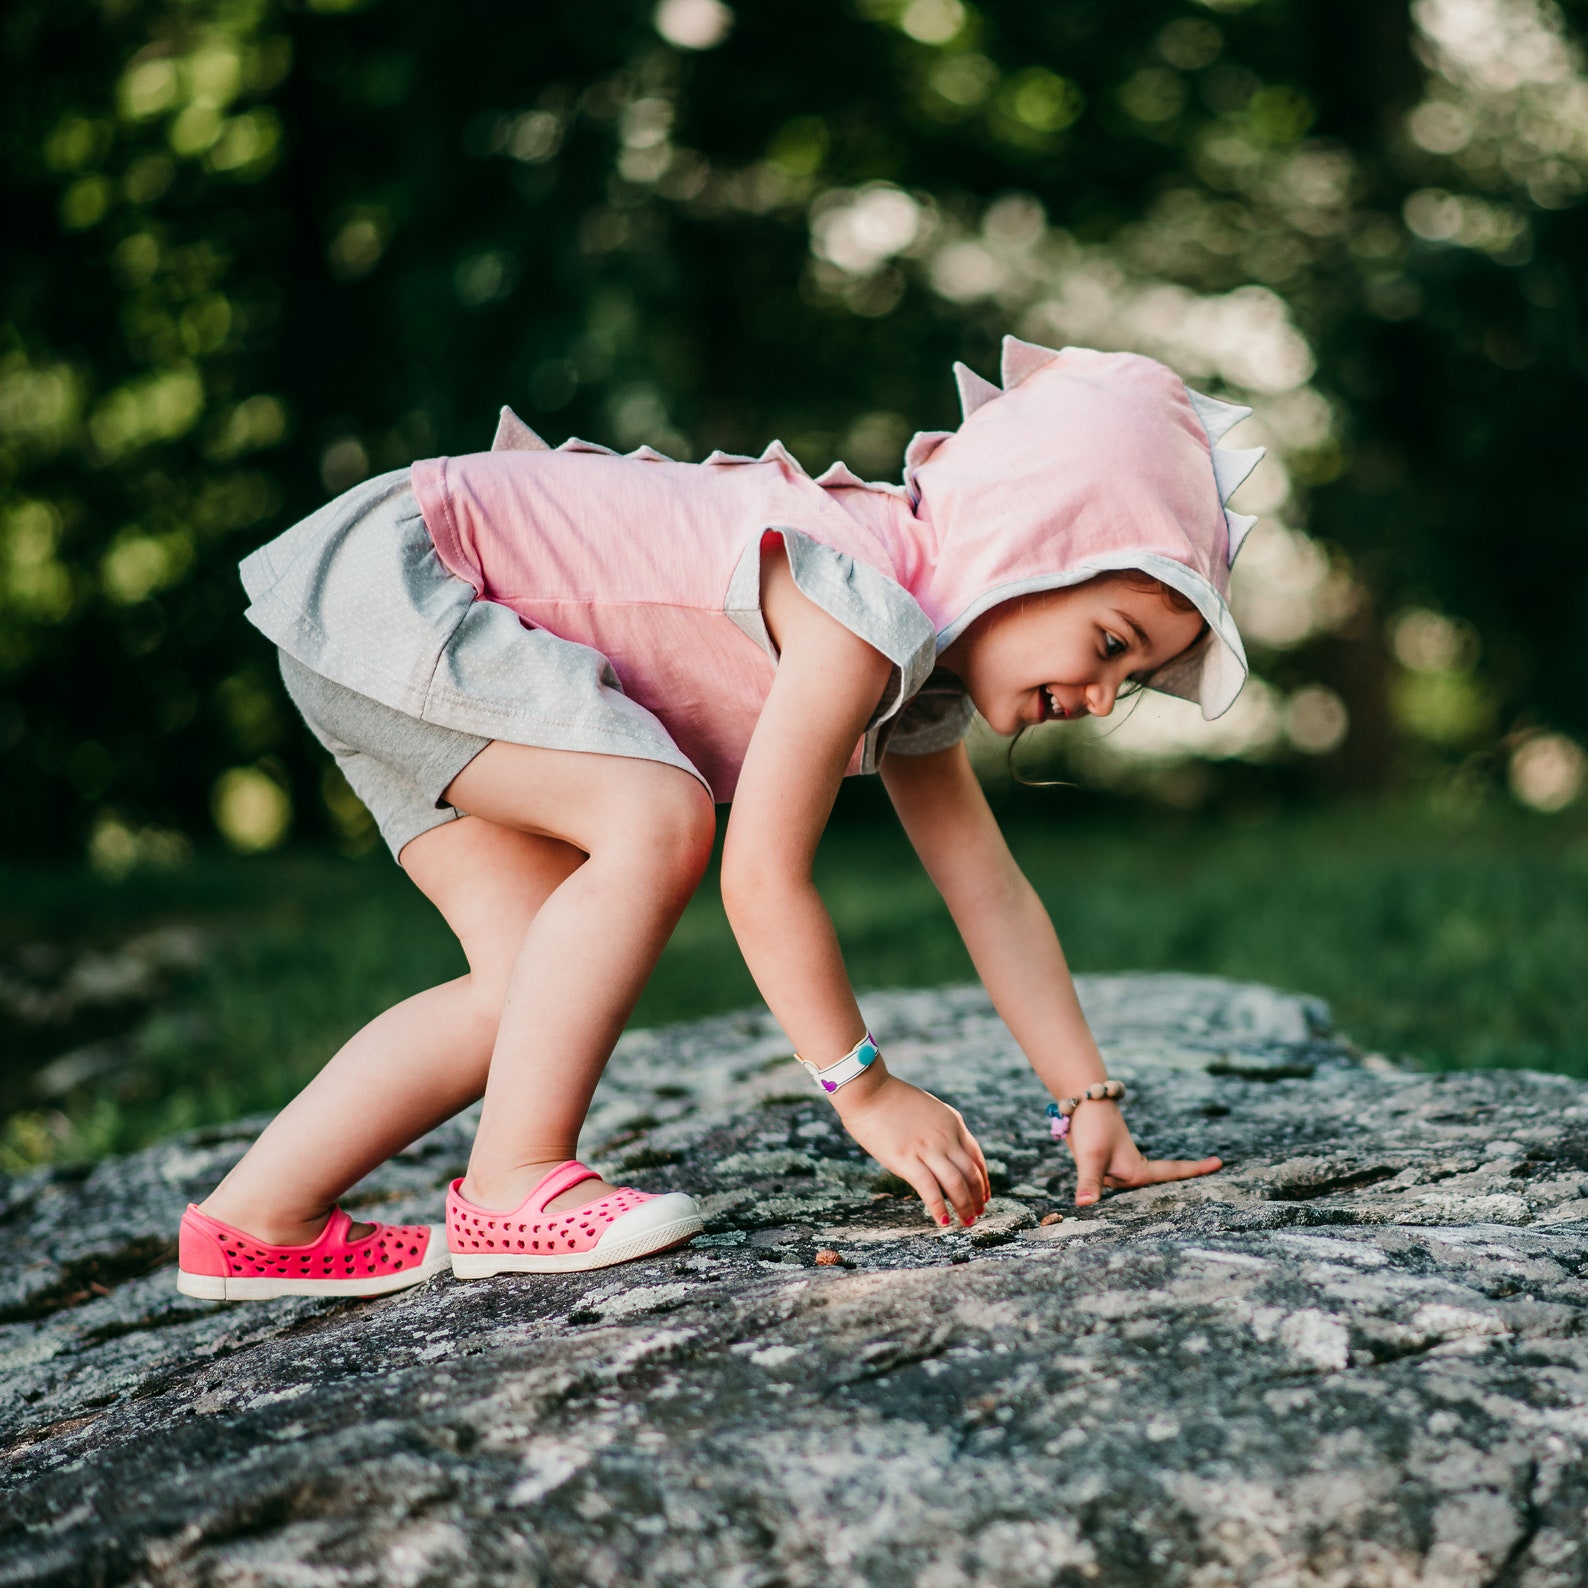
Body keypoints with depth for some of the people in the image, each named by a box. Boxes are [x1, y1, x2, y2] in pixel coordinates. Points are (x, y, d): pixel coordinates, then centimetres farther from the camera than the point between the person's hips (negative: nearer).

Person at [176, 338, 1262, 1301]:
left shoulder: (917, 675, 5)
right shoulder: (865, 605, -26)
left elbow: (993, 893, 8)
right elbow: (763, 874, -26)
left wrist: (1090, 1102, 5)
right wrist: (864, 1087, -18)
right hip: (378, 573, -10)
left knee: (539, 984, 0)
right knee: (659, 816, -26)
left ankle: (262, 1218, 7)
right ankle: (514, 1186, -18)